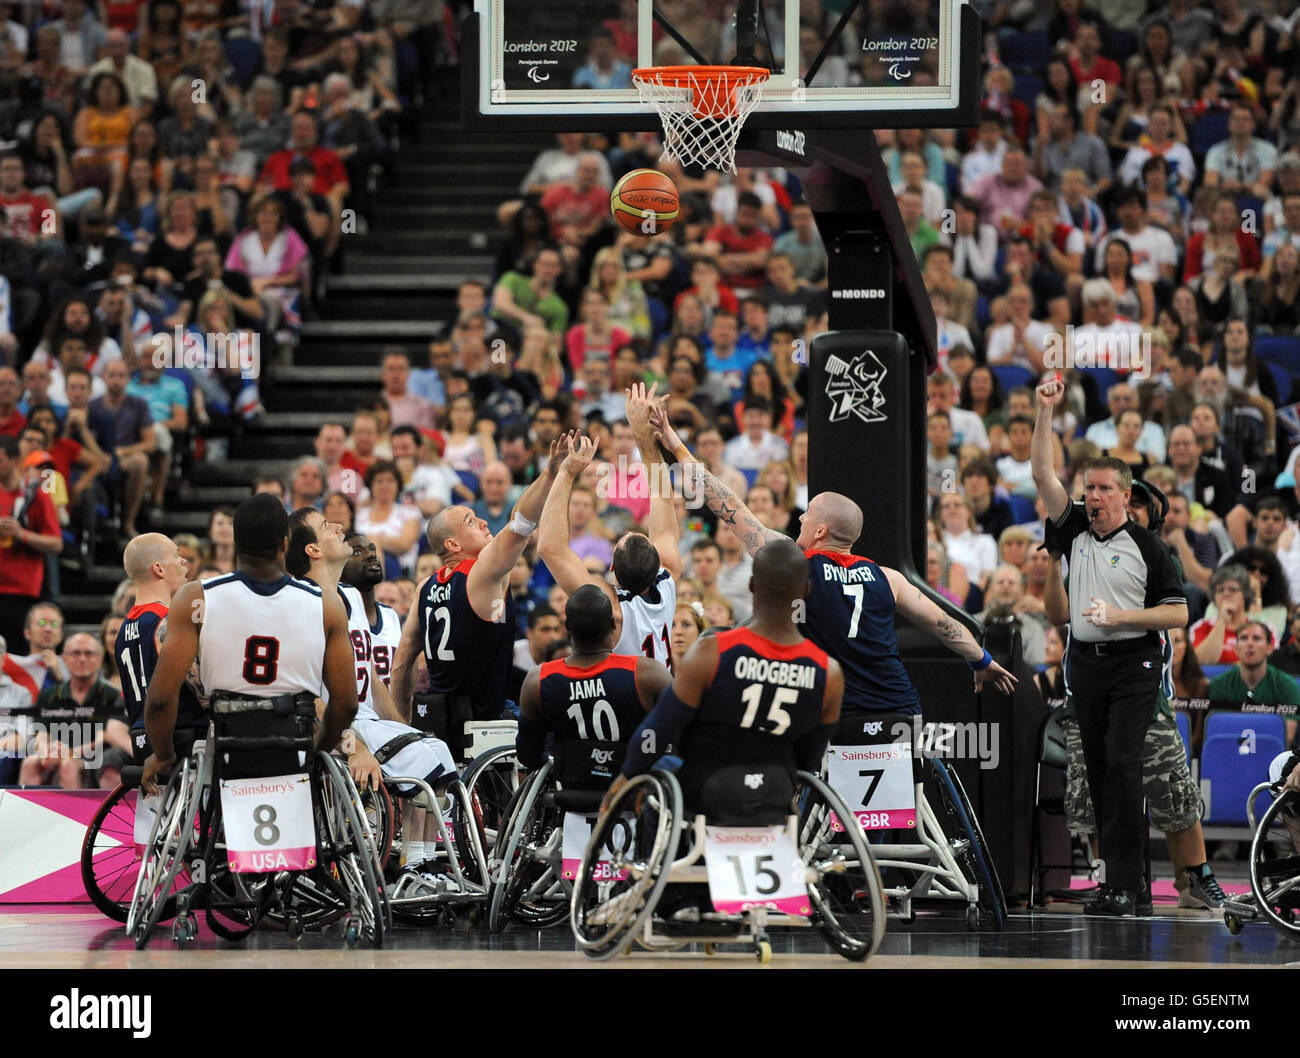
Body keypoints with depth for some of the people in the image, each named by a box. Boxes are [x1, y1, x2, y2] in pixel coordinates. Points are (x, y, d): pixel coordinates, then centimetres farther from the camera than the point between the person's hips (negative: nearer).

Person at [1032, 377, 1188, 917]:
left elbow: (1178, 612, -4)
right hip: (1086, 664, 5)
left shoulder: (1147, 547, -3)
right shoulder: (1076, 531, 9)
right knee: (1097, 768, 6)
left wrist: (1120, 616, -15)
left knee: (1121, 765, -14)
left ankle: (1122, 885, -17)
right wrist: (1046, 411, -5)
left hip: (1133, 665, -5)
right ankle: (1123, 866, 14)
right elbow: (1043, 476, 2)